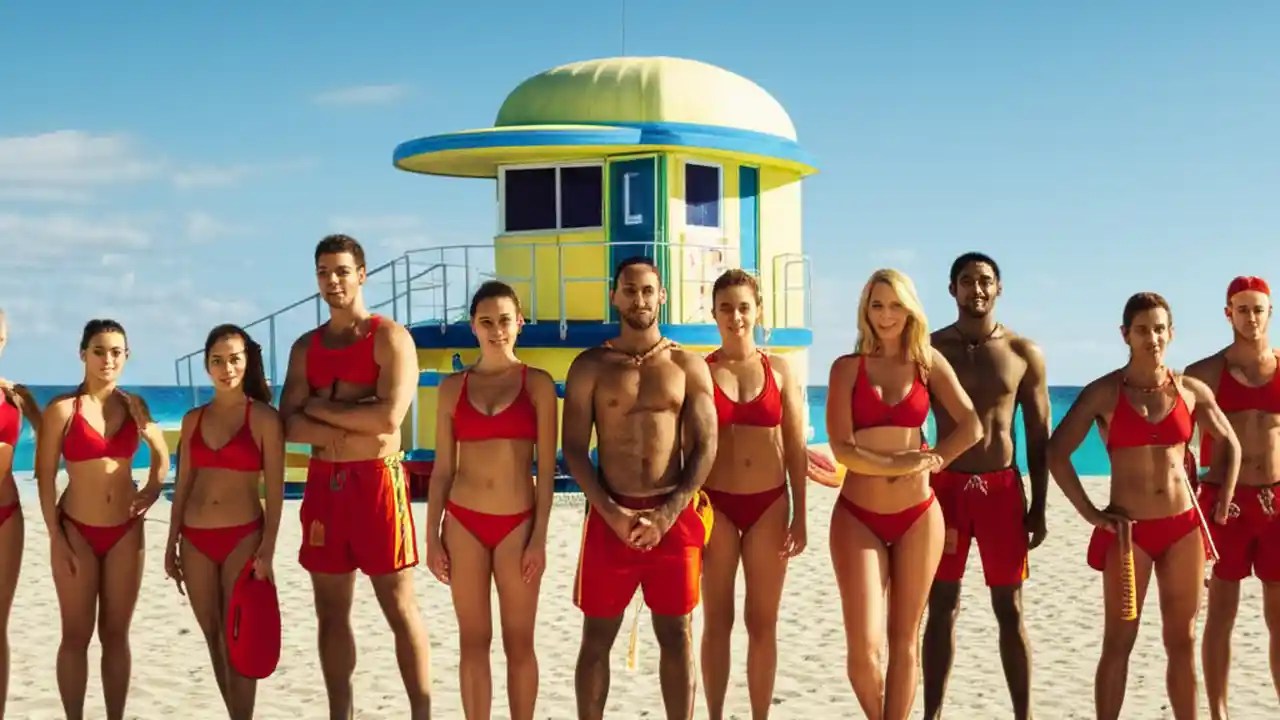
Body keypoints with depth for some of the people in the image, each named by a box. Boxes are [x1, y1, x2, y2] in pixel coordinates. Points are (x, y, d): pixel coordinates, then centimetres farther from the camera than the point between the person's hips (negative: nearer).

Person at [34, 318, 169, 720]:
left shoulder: (134, 406, 4)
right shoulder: (63, 409, -8)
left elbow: (161, 454, 20)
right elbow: (45, 476, -7)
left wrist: (153, 488, 1)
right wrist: (56, 537, -10)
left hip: (126, 531, 3)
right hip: (77, 530, -3)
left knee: (116, 634, 9)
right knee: (77, 635, 3)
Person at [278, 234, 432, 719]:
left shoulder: (390, 338, -4)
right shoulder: (306, 347, 13)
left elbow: (389, 416, -18)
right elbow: (289, 425, 4)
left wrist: (319, 409, -8)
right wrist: (341, 431, -14)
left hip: (376, 481, -5)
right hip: (323, 484, 5)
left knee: (399, 608, -2)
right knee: (331, 612, 9)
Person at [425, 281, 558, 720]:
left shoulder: (538, 384, -1)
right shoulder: (453, 387, 6)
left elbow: (547, 468, -3)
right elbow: (442, 468, 8)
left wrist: (540, 538, -8)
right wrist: (432, 537, 2)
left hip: (517, 524, -2)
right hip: (464, 523, 2)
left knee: (519, 642, 4)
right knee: (473, 641, 7)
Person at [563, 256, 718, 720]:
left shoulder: (688, 365, 5)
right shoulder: (590, 366, 3)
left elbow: (705, 447, -1)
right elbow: (574, 450, -2)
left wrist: (666, 515, -12)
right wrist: (612, 513, -14)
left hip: (674, 515, 1)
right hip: (610, 515, 0)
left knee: (676, 637, 6)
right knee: (597, 638, 5)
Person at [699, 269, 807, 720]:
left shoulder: (779, 370, 3)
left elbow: (795, 447, 5)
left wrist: (800, 516, 1)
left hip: (769, 504, 1)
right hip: (715, 504, -1)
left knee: (763, 623, 6)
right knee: (717, 621, 6)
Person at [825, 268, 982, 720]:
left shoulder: (929, 362, 5)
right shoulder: (847, 368, 0)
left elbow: (971, 427, -1)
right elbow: (843, 449, -9)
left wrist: (929, 462, -9)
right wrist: (902, 464, -14)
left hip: (918, 516, 2)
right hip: (858, 517, -1)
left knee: (905, 640, 8)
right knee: (864, 647, -7)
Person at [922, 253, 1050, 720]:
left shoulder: (1024, 354, 2)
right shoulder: (931, 349, 1)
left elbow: (1039, 436, 5)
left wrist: (1038, 507, 1)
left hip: (1002, 487, 0)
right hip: (945, 484, 0)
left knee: (1009, 610, 6)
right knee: (942, 607, 5)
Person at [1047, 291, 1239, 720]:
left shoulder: (1191, 390, 4)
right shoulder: (1104, 392, -6)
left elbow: (1230, 444, 17)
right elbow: (1056, 453, -9)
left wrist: (1224, 502, 9)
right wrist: (1090, 513, -10)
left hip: (1184, 527, 3)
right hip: (1127, 529, -3)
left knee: (1182, 642, 10)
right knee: (1118, 643, 2)